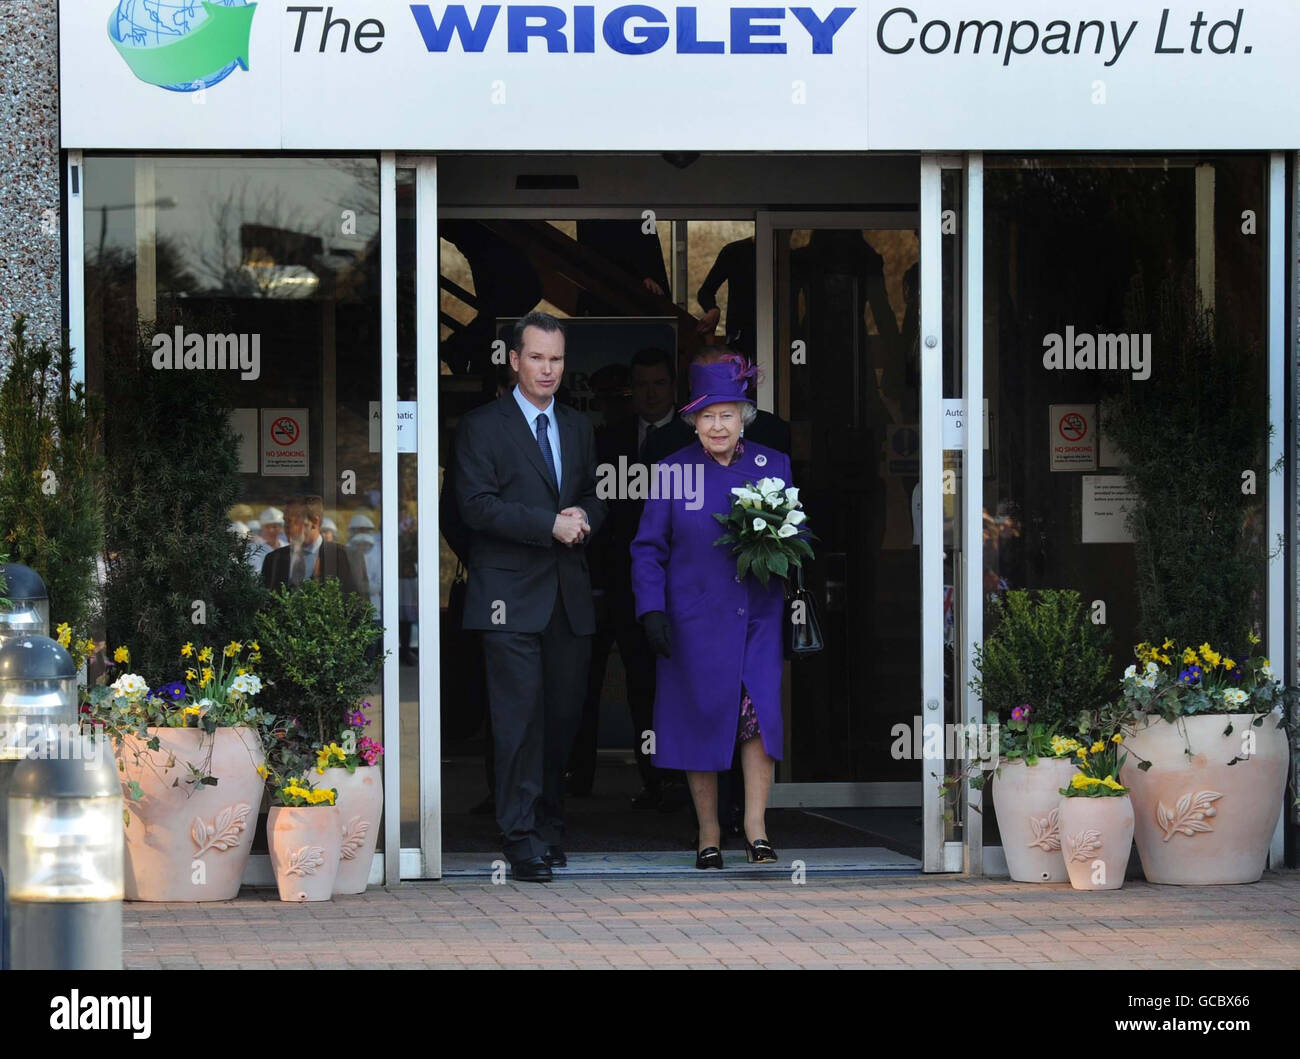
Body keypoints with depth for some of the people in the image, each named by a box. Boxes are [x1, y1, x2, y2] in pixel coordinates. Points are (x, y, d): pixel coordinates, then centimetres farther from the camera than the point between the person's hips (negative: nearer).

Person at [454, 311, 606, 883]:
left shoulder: (578, 427, 18)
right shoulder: (483, 426, 0)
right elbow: (477, 504, -10)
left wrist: (583, 517, -1)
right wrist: (550, 525, -16)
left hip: (569, 594, 5)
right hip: (511, 594, -5)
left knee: (564, 713, 6)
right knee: (520, 715, -10)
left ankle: (549, 826, 19)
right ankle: (523, 840, -8)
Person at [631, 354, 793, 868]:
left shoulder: (774, 466, 8)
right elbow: (648, 550, 4)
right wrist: (651, 609, -7)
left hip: (758, 614, 1)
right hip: (694, 622, -1)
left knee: (760, 715, -12)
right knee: (701, 720, 1)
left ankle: (756, 833, -6)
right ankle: (708, 836, 13)